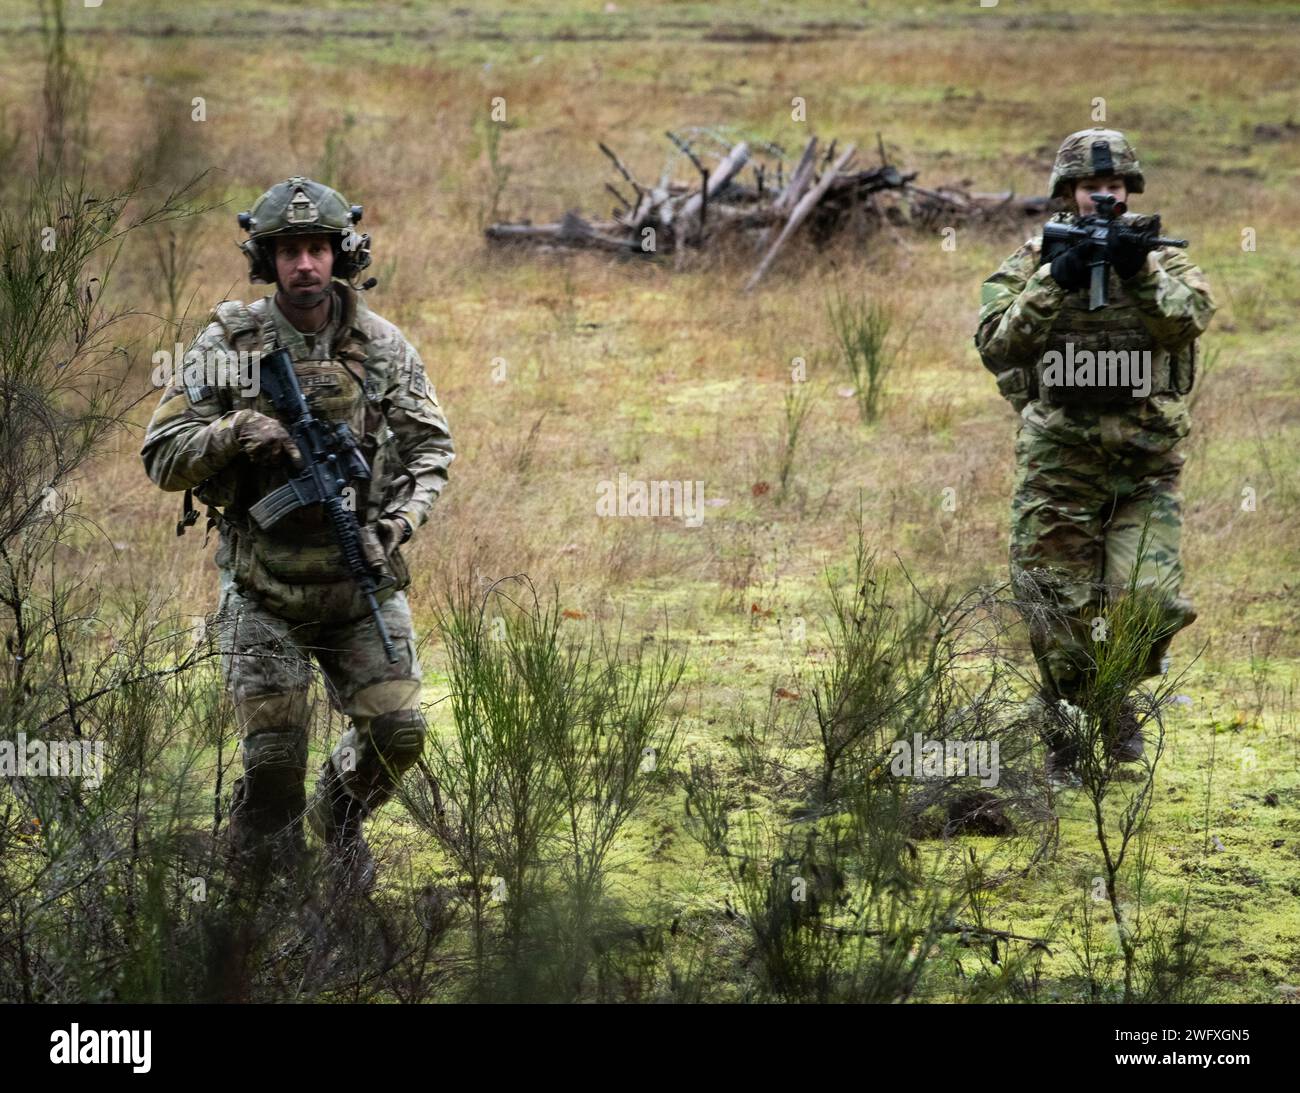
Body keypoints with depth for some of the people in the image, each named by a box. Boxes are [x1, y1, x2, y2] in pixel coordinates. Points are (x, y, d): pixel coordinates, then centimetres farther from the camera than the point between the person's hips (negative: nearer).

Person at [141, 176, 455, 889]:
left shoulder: (382, 348, 2)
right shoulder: (228, 345, -4)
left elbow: (431, 449, 8)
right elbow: (163, 459, -3)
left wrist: (395, 524, -8)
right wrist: (234, 433, -21)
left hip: (362, 580, 2)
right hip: (265, 587, -2)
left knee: (397, 731, -6)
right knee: (274, 752, -7)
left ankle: (338, 815, 27)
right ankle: (259, 894, 16)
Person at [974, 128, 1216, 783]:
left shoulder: (1160, 258, 7)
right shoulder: (1033, 263, 4)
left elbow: (1191, 318, -13)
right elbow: (994, 344, -10)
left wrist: (1142, 274, -26)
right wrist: (1054, 286, -20)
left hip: (1146, 465, 1)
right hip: (1059, 464, 0)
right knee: (1061, 613, 1)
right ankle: (1062, 727, 22)